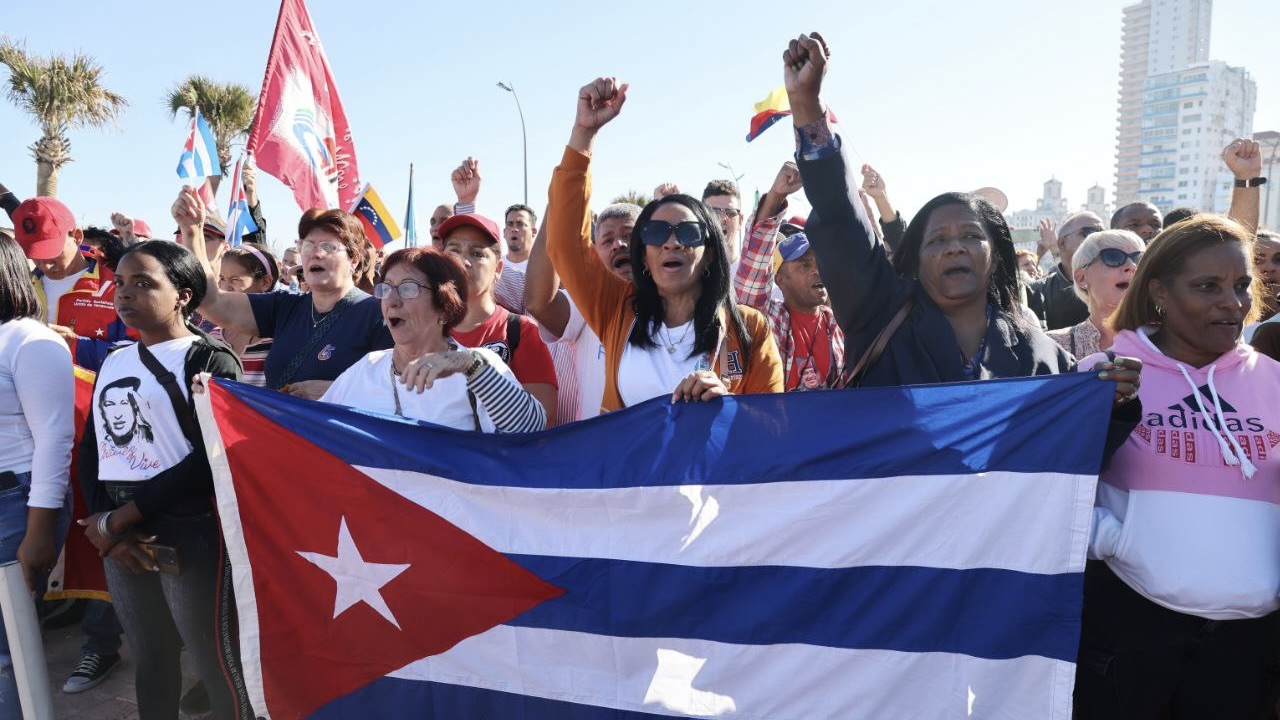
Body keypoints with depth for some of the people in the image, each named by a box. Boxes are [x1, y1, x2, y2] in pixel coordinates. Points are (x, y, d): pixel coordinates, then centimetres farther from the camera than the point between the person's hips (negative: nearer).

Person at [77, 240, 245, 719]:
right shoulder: (113, 362, 13)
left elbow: (210, 459, -16)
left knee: (216, 667, 2)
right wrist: (105, 524, -5)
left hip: (191, 535, -6)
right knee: (149, 660, 19)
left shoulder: (210, 361, -8)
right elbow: (90, 448, 11)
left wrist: (117, 519, -12)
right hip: (120, 537, 7)